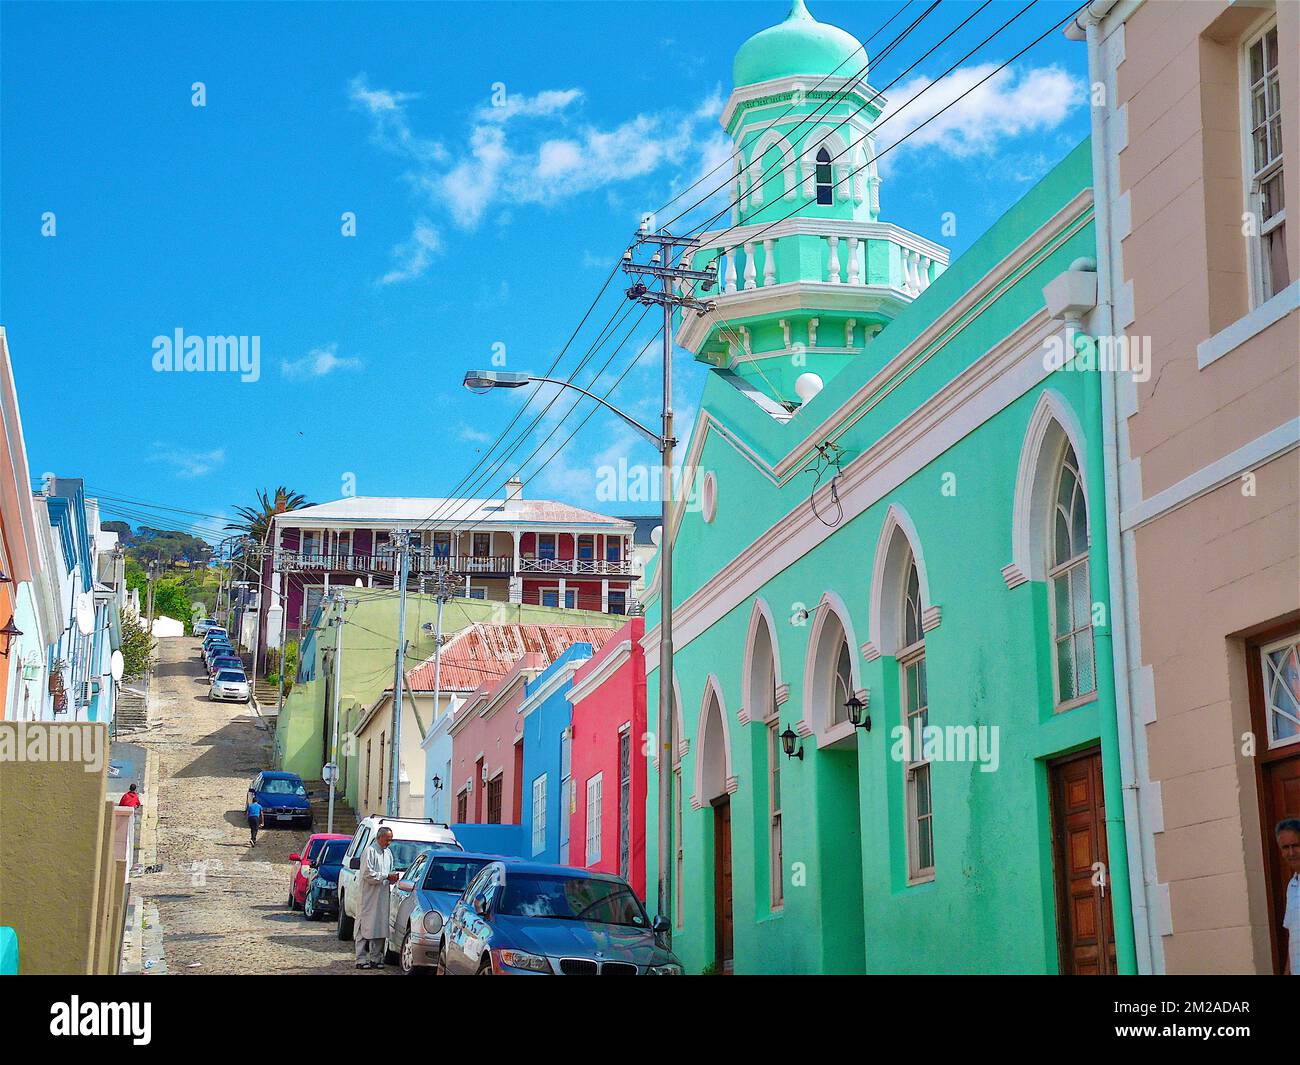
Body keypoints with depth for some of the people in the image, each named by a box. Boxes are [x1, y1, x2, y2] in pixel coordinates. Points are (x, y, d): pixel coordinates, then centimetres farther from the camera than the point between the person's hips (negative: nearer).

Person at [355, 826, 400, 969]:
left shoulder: (388, 853, 17)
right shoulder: (370, 851, -8)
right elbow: (368, 874, -15)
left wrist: (393, 878, 4)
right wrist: (386, 876, -14)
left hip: (383, 897, 8)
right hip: (369, 896, -8)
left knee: (380, 928, 6)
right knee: (365, 928, -6)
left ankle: (376, 958, 11)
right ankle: (361, 960, -4)